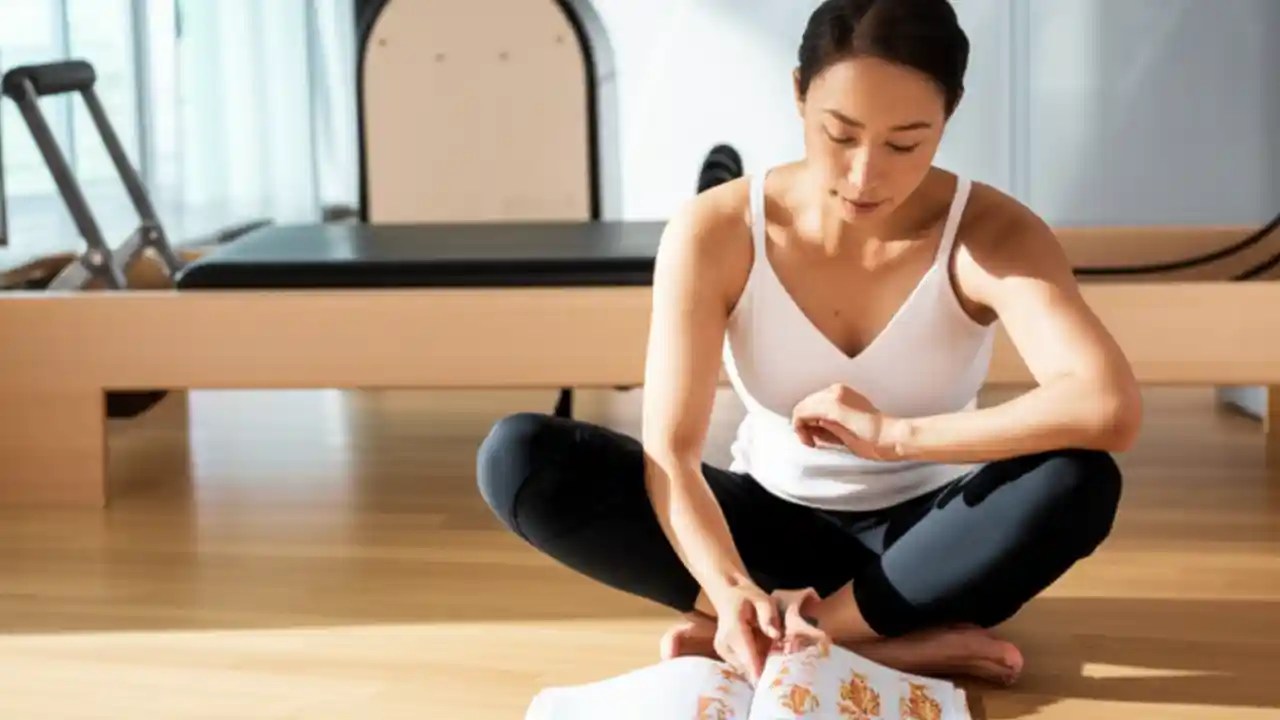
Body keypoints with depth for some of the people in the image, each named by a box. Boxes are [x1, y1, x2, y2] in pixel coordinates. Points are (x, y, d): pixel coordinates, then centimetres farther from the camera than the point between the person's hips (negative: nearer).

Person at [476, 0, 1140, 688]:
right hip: (771, 523, 2)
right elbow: (670, 452, -24)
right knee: (517, 456, -23)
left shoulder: (991, 233, -20)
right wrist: (732, 590, -43)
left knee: (1077, 482, -35)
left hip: (923, 534, -1)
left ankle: (786, 628, -25)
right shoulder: (714, 232, -18)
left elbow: (1110, 408, -37)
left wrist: (893, 435, -36)